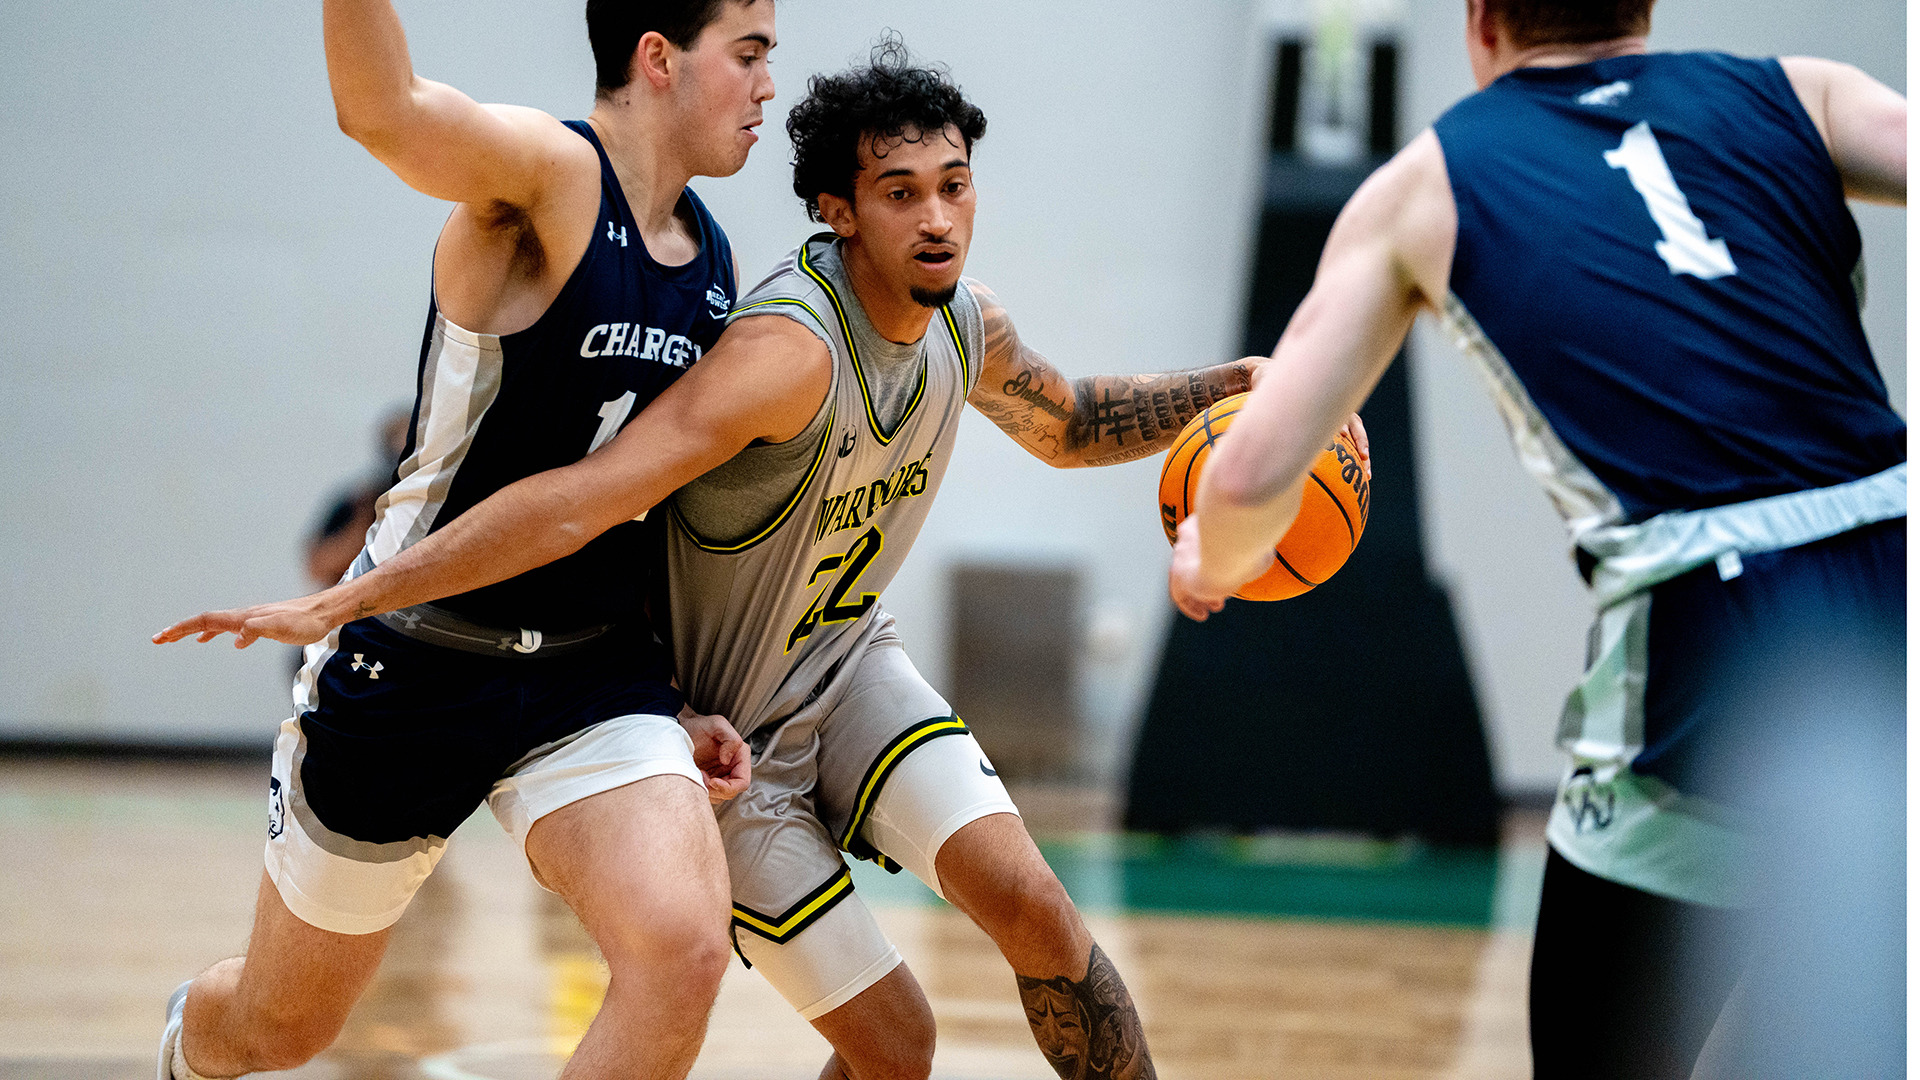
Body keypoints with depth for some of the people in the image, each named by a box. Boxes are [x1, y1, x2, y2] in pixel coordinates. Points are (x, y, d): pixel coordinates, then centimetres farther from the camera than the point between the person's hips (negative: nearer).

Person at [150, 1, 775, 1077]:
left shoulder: (712, 262, 6)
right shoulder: (548, 173, -17)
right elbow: (384, 111, -40)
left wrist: (679, 702, 16)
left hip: (590, 667, 5)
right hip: (417, 657, -5)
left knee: (685, 948, -22)